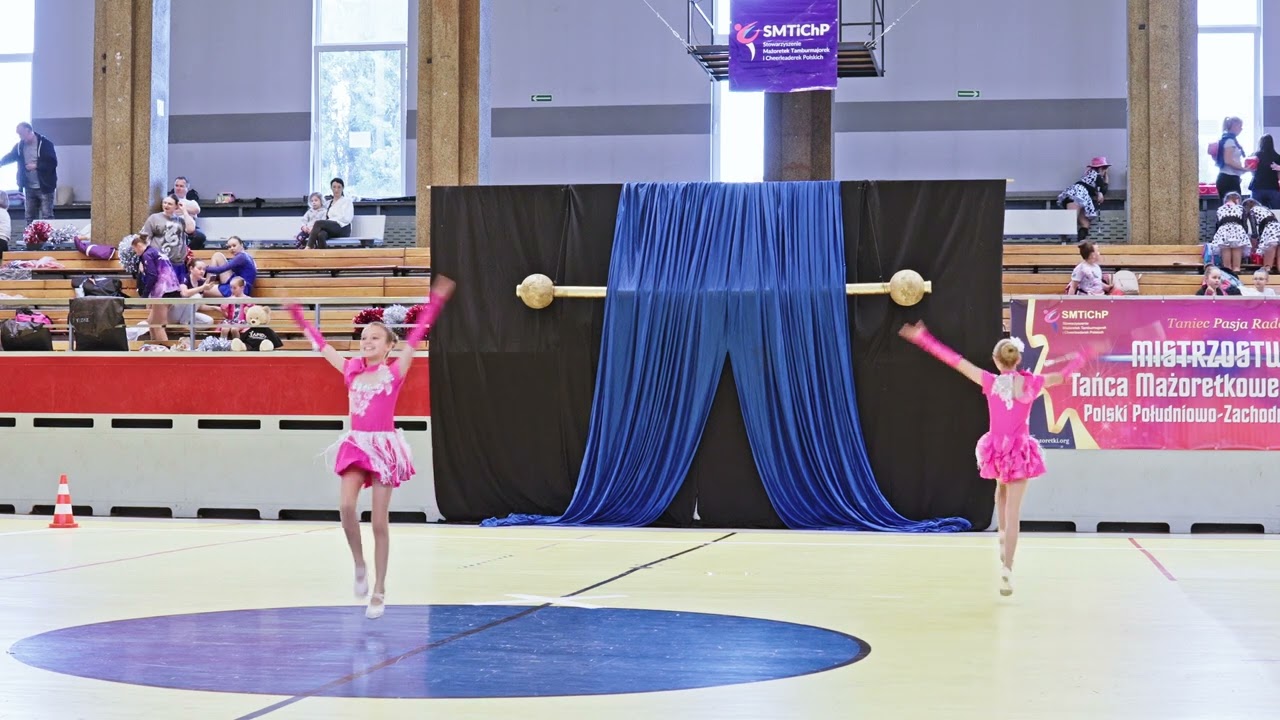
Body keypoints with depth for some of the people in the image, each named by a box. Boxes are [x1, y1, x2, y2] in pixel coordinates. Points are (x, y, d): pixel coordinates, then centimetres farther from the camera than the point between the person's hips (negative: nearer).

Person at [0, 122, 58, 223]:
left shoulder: (45, 144, -11)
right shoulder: (20, 145, 5)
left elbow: (53, 163, -16)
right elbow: (10, 157, 15)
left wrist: (36, 166, -22)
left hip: (45, 187, -6)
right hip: (29, 188, 6)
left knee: (46, 217, -8)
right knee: (30, 217, 11)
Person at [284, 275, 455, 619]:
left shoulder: (394, 372, -1)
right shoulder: (351, 370, 8)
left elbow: (415, 336, -7)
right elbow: (321, 344, 14)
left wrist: (436, 301, -13)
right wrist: (297, 315, 15)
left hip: (384, 446, -3)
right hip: (355, 444, 3)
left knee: (379, 522, 0)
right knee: (346, 507, -18)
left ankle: (379, 590, 10)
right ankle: (359, 565, 7)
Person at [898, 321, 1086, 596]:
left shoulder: (990, 382, -7)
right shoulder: (1032, 383, -4)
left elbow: (955, 360, -5)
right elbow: (1062, 375, 12)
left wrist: (923, 338, 0)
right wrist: (1081, 357, 32)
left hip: (996, 448, 1)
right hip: (1021, 450, -1)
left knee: (1002, 488, 35)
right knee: (1013, 512, -1)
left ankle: (1002, 534, 28)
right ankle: (1007, 567, -6)